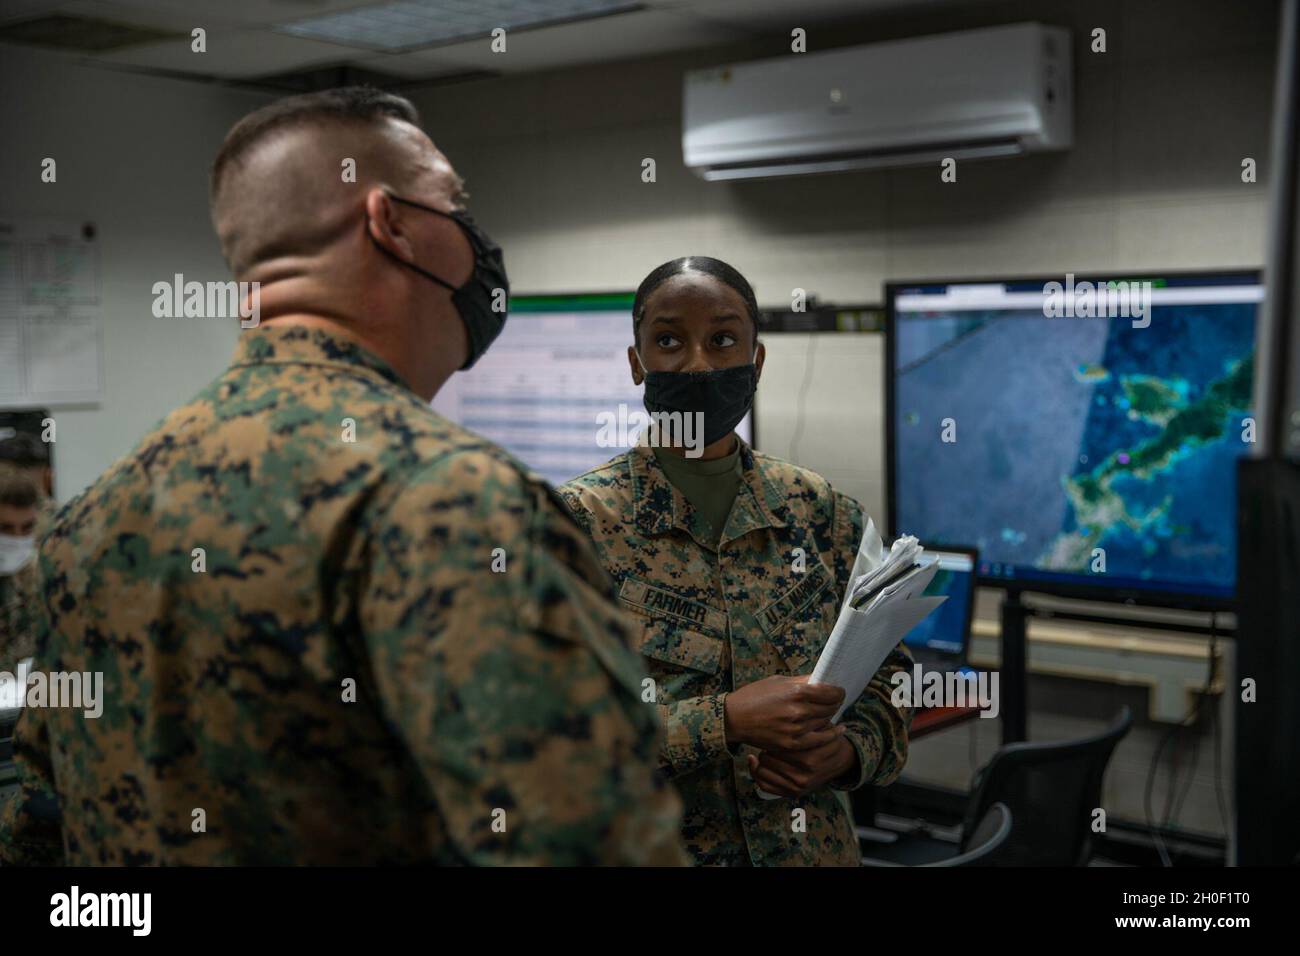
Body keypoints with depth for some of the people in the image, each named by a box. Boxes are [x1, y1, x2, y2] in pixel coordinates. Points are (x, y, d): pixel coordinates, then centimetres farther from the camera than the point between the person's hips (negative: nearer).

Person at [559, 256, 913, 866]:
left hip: (812, 844, 3)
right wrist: (725, 720, -26)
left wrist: (849, 749, -14)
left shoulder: (824, 513, -1)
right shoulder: (579, 519, -12)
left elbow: (886, 675, 7)